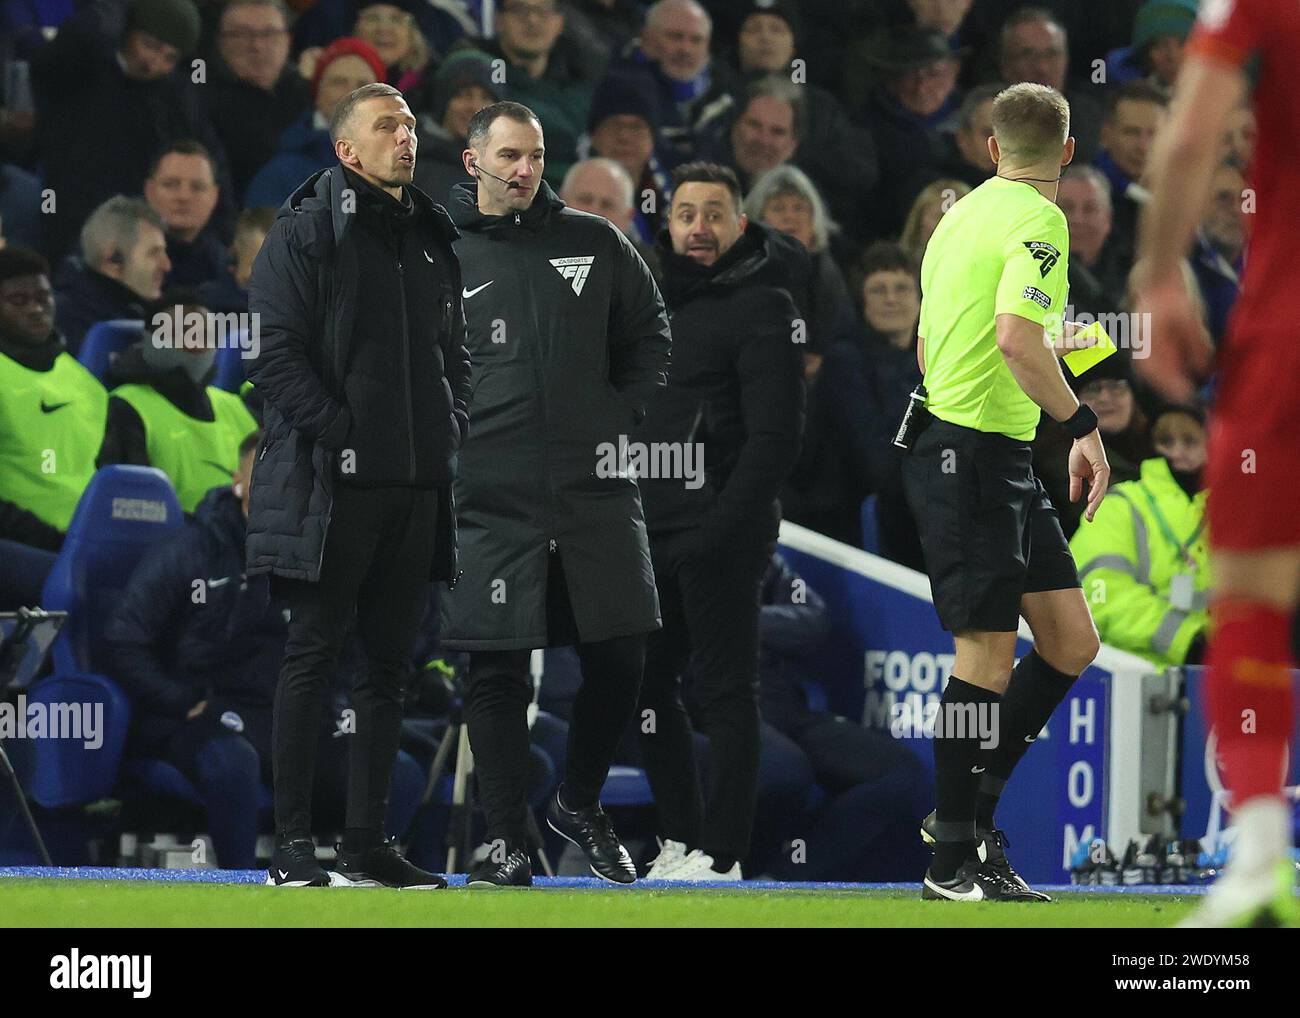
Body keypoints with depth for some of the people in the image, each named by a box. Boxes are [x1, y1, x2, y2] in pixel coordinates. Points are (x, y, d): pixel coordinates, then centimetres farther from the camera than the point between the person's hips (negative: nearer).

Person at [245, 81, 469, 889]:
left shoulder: (434, 239, 17)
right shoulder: (307, 232, -4)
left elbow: (456, 352, 24)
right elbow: (277, 355, -11)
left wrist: (452, 430, 7)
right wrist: (342, 432, -17)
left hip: (419, 487, 7)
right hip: (335, 482, -7)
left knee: (390, 663, 8)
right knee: (314, 656, -4)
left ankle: (368, 844, 12)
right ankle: (293, 845, -3)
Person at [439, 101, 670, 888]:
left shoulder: (595, 244, 8)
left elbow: (650, 332, 18)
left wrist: (624, 417, 8)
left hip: (592, 490, 2)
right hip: (491, 498, -2)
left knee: (619, 658, 1)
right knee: (497, 672, -2)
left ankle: (580, 803, 23)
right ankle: (508, 845, 6)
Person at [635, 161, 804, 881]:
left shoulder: (762, 307, -7)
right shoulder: (658, 294, 17)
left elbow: (776, 435, -13)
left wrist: (726, 525, -20)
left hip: (719, 531, -8)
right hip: (650, 527, 8)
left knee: (724, 691, -6)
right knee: (645, 684, 10)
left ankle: (721, 851, -4)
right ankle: (681, 840, 17)